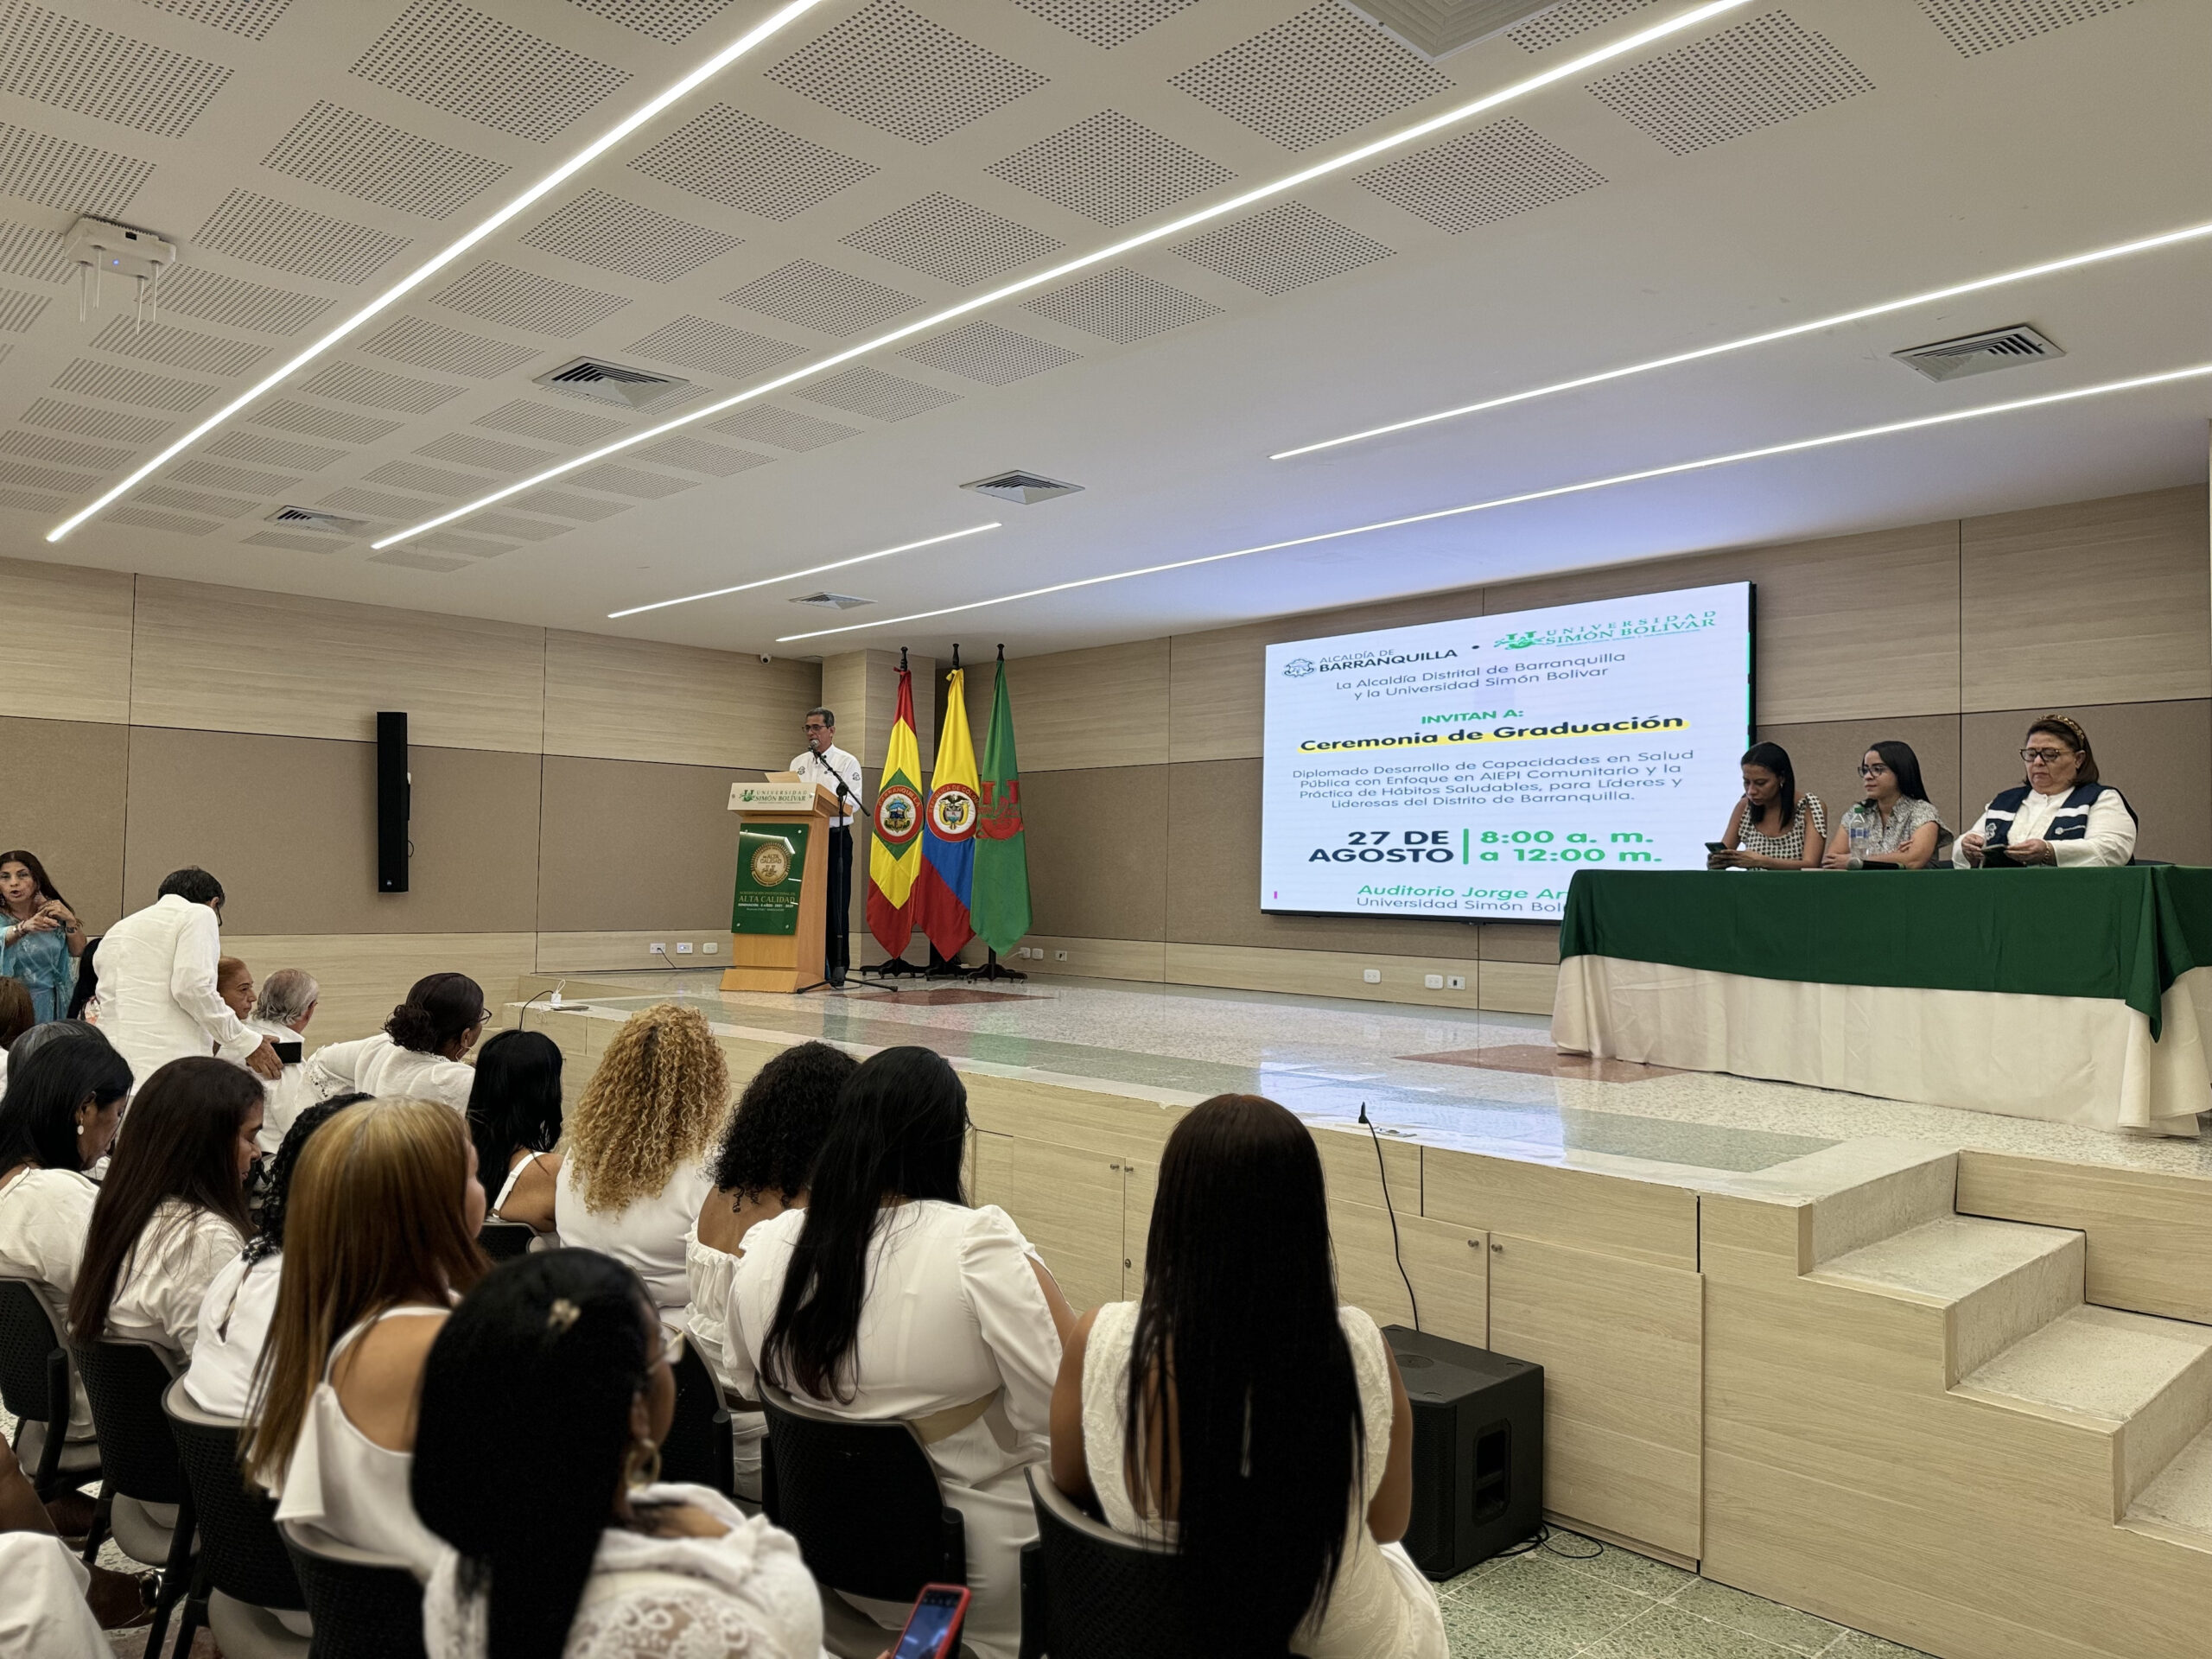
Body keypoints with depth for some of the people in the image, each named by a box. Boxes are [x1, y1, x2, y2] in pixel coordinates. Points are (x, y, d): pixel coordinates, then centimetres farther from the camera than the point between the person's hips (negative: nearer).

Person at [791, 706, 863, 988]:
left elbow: (852, 803, -10)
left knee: (835, 904, -4)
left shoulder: (847, 762, 2)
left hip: (835, 838, -4)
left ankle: (837, 967, -1)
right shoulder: (798, 763, 17)